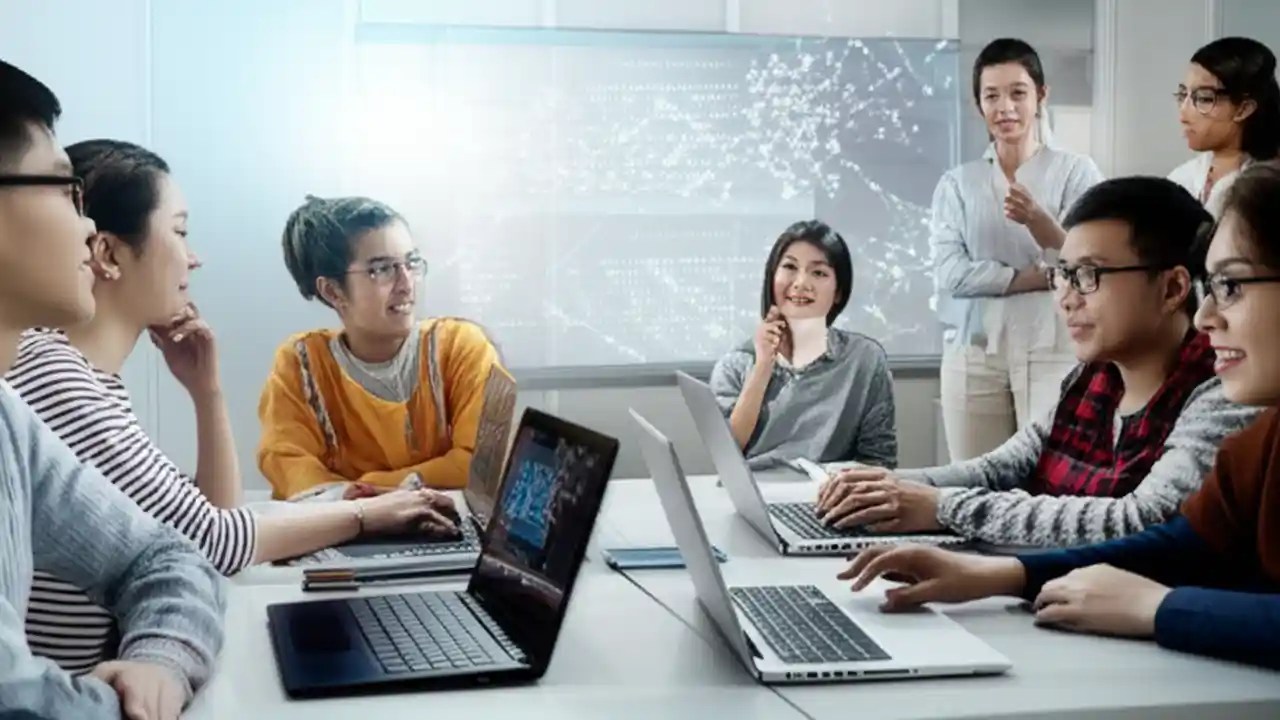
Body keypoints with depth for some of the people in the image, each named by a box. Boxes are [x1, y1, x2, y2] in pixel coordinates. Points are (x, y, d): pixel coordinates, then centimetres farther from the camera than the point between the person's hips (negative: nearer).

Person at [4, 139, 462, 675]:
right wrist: (366, 514, -7)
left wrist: (207, 390, 3)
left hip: (109, 679, 8)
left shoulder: (88, 379, 10)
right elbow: (205, 540, -18)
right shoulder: (48, 376, -20)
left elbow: (212, 516, 14)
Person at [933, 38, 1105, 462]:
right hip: (974, 352, 2)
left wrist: (1038, 221, -24)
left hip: (1052, 350, -2)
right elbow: (949, 273, -2)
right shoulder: (957, 183, 10)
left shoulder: (1075, 171, 4)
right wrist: (1038, 276, -7)